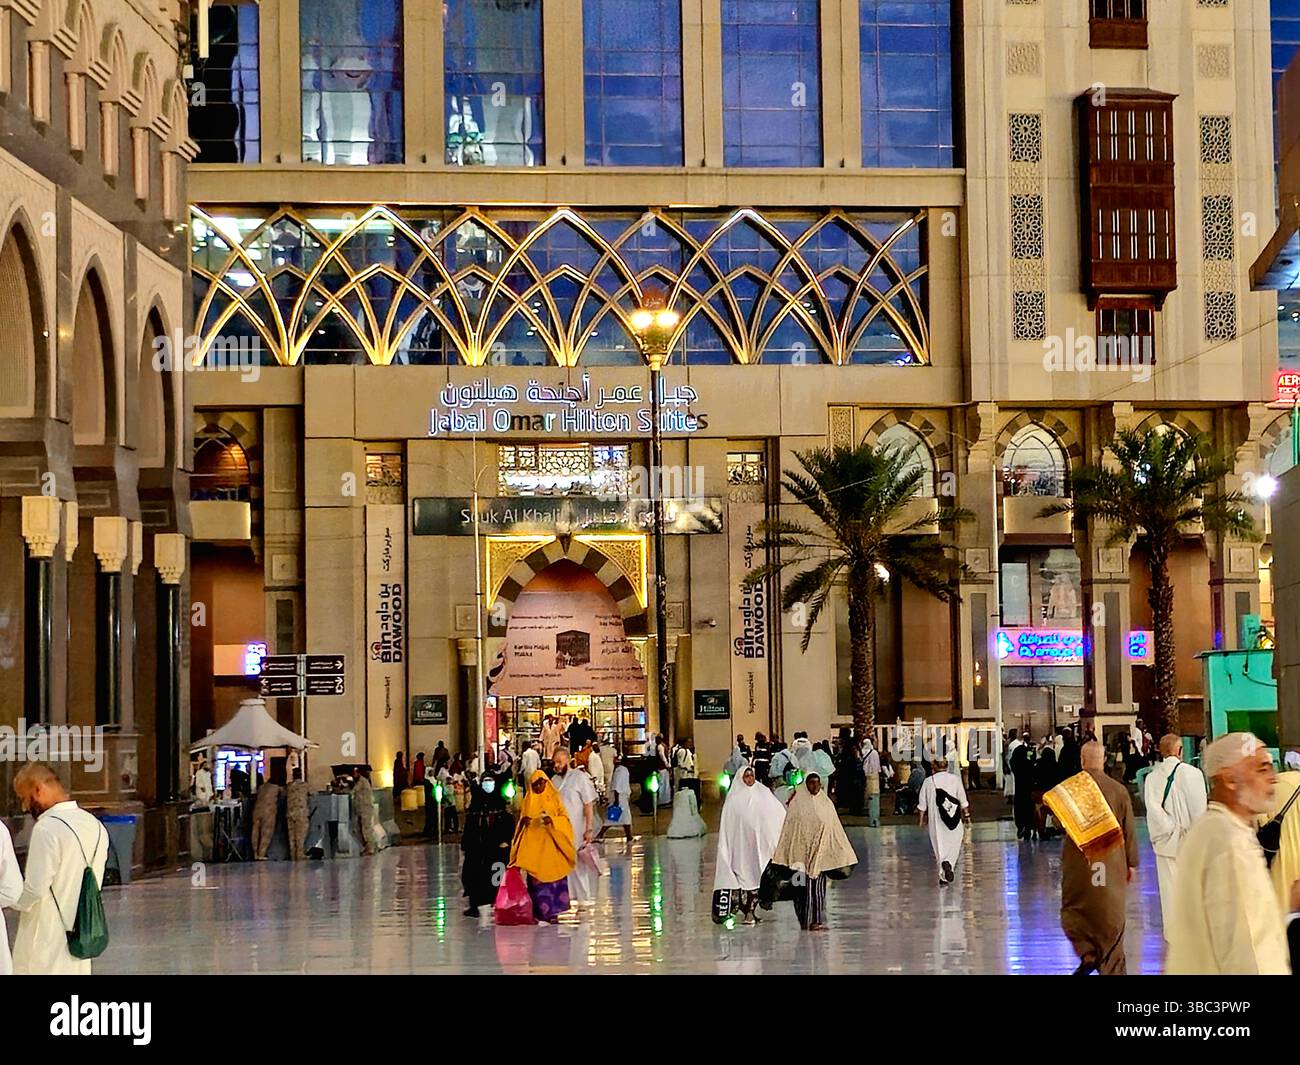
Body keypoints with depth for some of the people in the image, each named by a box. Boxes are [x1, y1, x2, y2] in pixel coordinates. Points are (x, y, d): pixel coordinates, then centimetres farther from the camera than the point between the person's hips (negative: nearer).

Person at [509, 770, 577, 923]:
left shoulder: (554, 798, 7)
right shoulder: (528, 800, 14)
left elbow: (564, 818, 3)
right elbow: (522, 821, 16)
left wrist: (552, 820, -16)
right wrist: (524, 821, -8)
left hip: (550, 842, -2)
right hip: (533, 843, 2)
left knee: (552, 875, -7)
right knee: (535, 878, -5)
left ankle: (552, 912, -3)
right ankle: (537, 912, -4)